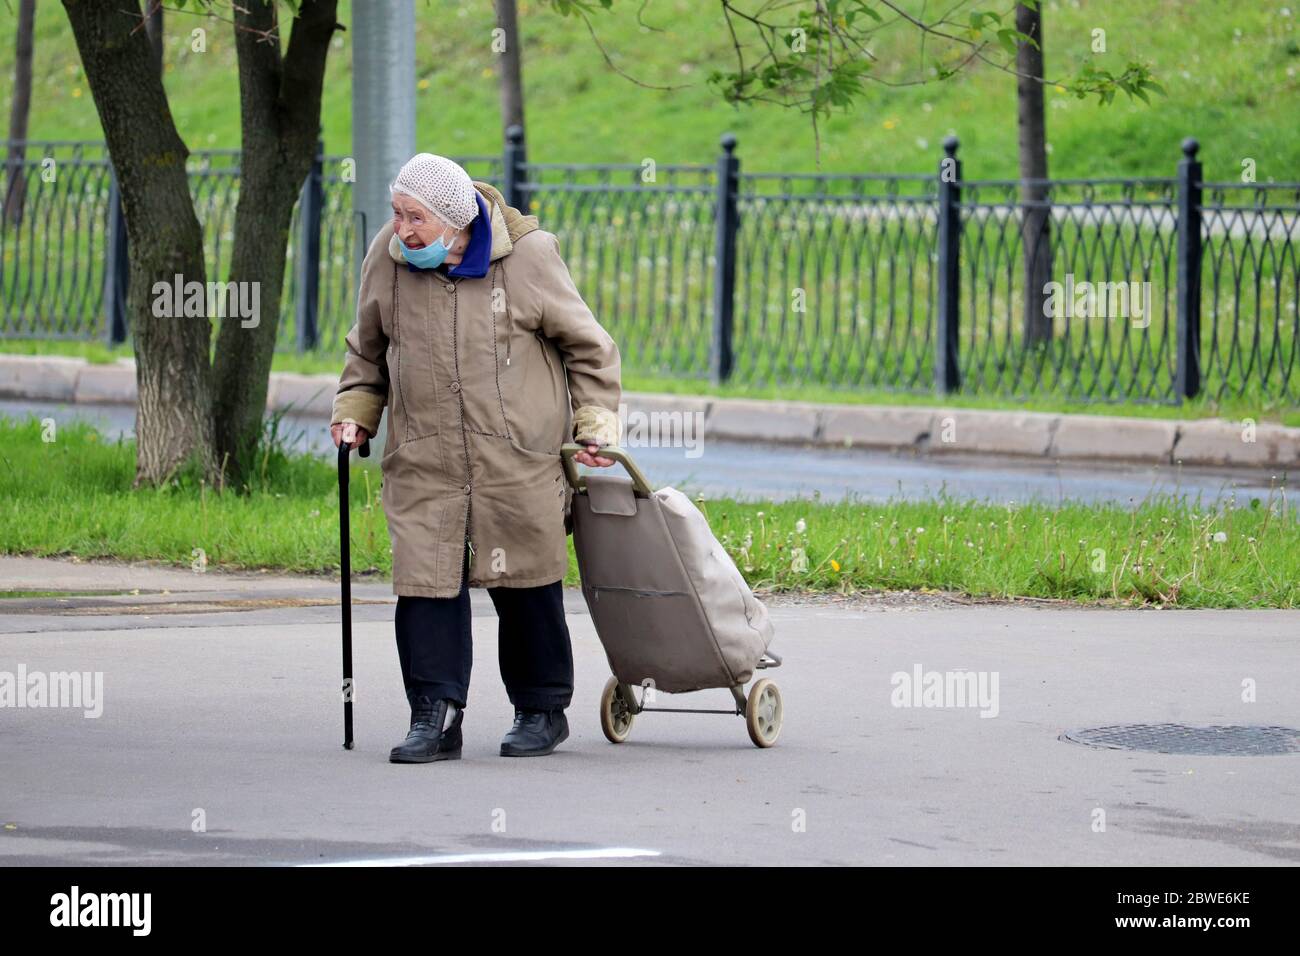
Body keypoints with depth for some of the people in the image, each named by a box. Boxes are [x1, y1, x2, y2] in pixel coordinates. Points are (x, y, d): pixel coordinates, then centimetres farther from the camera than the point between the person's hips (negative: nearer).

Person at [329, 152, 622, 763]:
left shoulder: (526, 256, -7)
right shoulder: (388, 259, 2)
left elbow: (586, 346, 4)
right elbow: (369, 350, 20)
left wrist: (596, 425, -1)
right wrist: (354, 413, 11)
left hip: (518, 461, -2)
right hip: (423, 462, 2)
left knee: (526, 586, 5)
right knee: (427, 582, -6)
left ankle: (542, 710, 21)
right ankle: (434, 719, -3)